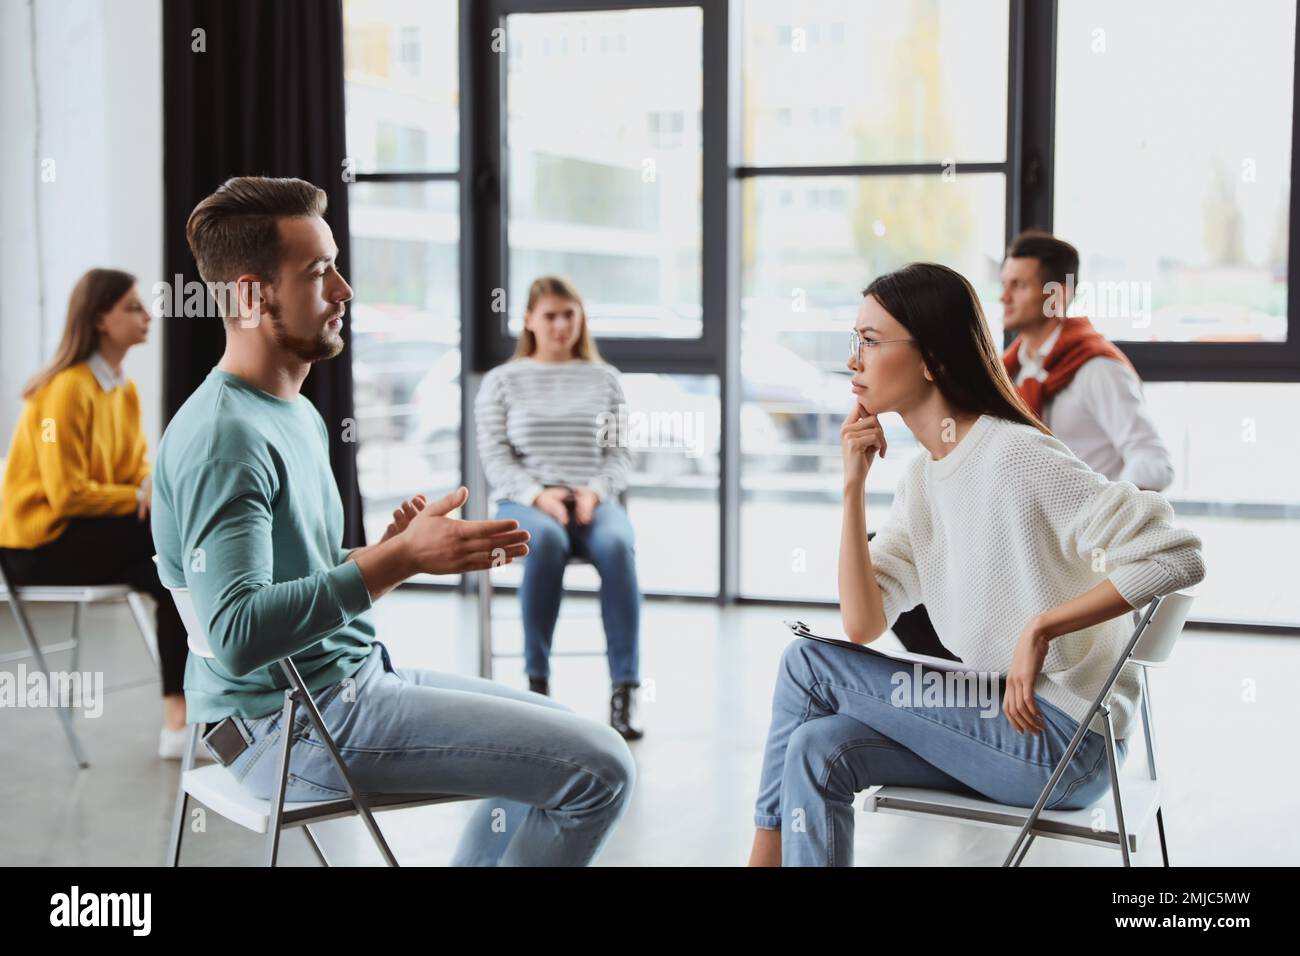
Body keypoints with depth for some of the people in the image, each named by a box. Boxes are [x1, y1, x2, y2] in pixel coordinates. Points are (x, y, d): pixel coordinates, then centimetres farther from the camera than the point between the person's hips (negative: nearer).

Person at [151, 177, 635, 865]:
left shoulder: (298, 415, 13)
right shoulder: (222, 436, -20)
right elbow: (238, 633, -31)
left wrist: (392, 549, -1)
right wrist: (398, 560, -31)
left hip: (355, 674, 10)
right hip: (294, 727, -10)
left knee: (564, 746, 23)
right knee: (600, 769, -14)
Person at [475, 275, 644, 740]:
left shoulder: (604, 378, 17)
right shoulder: (501, 381, 12)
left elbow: (620, 454, 12)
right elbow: (495, 456, 3)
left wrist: (595, 491, -9)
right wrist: (538, 495, -15)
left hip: (593, 501, 2)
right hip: (523, 502, -1)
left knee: (617, 545, -35)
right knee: (547, 540, -39)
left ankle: (625, 688, -35)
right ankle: (537, 679, -29)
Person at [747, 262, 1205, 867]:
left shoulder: (1016, 457, -17)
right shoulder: (922, 476, 9)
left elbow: (1175, 556, -23)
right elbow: (864, 625, -1)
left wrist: (1040, 627, -23)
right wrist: (854, 487, -8)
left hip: (1061, 734, -7)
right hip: (997, 717, 7)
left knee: (806, 664, -9)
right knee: (820, 752, -13)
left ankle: (767, 853, 8)